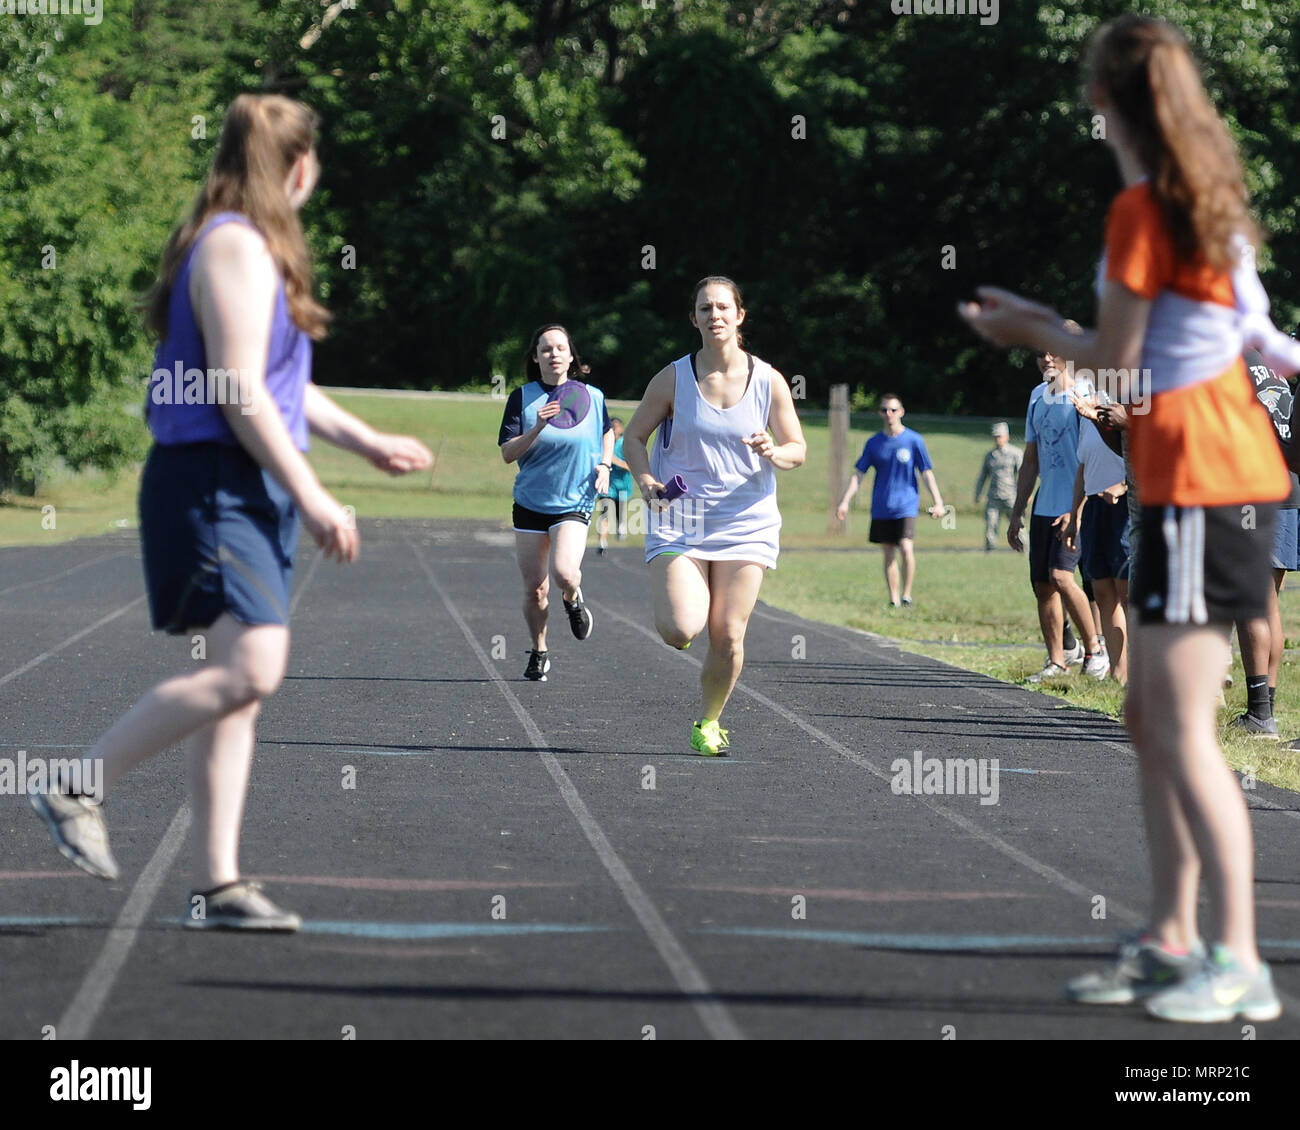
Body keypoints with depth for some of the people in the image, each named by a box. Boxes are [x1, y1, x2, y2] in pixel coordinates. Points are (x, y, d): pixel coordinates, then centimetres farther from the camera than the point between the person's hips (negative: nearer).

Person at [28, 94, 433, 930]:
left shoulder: (259, 248, 20)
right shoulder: (234, 248, -12)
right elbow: (238, 390, -18)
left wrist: (367, 442, 32)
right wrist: (312, 498, -18)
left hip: (251, 492, 10)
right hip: (213, 486, -10)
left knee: (243, 686, 7)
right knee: (250, 669, -19)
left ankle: (219, 883, 7)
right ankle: (81, 788, -9)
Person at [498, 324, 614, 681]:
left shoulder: (593, 396, 1)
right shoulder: (522, 398, -1)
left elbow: (607, 432, 21)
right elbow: (507, 453, -6)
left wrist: (604, 464, 4)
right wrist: (538, 428, -21)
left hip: (574, 504, -1)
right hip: (530, 502, 1)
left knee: (563, 574, -23)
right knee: (535, 588, 1)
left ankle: (573, 599, 13)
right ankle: (539, 652, 23)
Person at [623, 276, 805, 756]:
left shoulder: (769, 381, 1)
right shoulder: (674, 378, -1)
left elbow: (798, 449, 8)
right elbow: (634, 437, 7)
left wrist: (774, 453, -16)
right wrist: (646, 481, -12)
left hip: (744, 523, 1)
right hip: (679, 522, -1)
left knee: (728, 635, -6)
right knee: (679, 630, -18)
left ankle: (708, 721, 19)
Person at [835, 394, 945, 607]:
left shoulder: (913, 440, -1)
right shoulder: (874, 443, 6)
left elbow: (927, 473, 3)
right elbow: (858, 474, 9)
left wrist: (938, 502, -4)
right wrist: (844, 502, 1)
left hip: (906, 507, -3)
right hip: (881, 508, 3)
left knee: (906, 548, -19)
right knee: (888, 554, 5)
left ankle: (907, 595, -6)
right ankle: (893, 599, 13)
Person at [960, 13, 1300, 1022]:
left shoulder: (1143, 208, -13)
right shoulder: (1205, 196, 13)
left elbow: (1113, 362, -7)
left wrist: (1034, 334, 11)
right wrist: (1044, 322, 24)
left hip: (1202, 482, -9)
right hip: (1196, 479, 9)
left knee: (1182, 728, -10)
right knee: (1153, 720, 13)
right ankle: (1172, 943, 17)